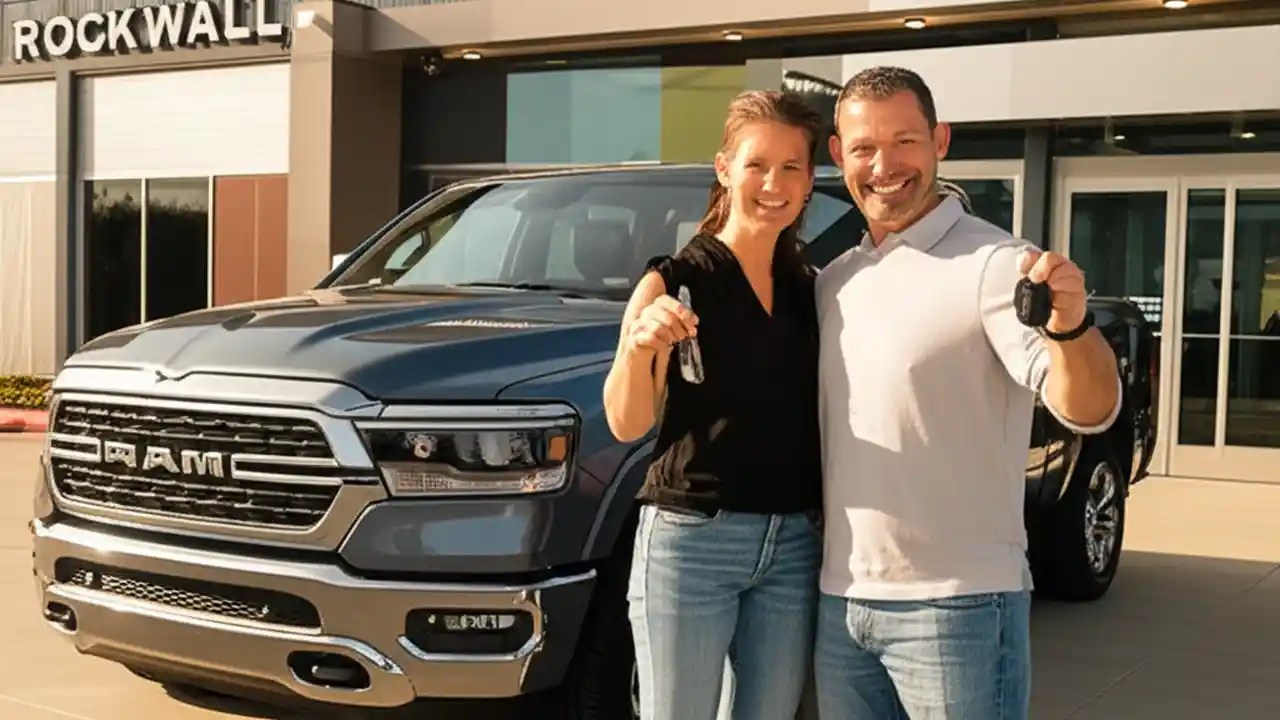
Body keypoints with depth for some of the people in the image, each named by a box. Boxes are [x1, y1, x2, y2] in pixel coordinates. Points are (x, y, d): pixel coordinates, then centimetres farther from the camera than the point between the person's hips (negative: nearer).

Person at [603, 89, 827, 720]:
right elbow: (627, 424, -10)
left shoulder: (810, 290, 9)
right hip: (691, 541, -4)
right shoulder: (674, 281, -5)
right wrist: (638, 347, -28)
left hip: (795, 545, 5)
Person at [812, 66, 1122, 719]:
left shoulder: (993, 265, -10)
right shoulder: (832, 279, 10)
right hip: (840, 602, 6)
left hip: (957, 605, -6)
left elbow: (1088, 410, -21)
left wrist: (1069, 324, -39)